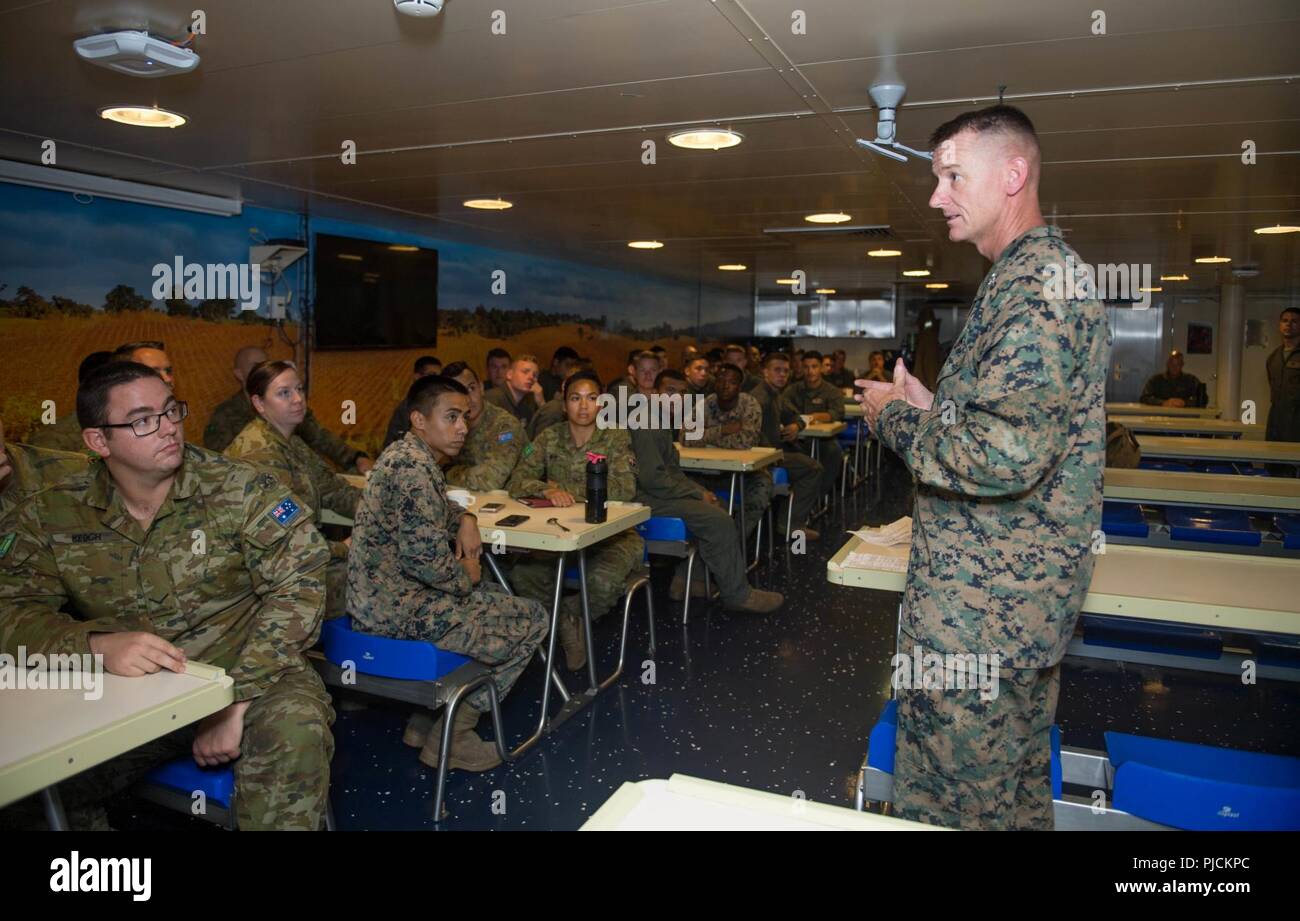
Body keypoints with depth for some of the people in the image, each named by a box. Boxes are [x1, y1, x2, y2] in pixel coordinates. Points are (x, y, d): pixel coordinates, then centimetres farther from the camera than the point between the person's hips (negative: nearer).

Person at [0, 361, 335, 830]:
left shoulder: (243, 490, -8)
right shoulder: (49, 517, 1)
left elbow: (297, 581, -14)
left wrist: (237, 701, -22)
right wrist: (96, 646, -25)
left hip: (247, 673, -2)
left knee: (295, 725, -34)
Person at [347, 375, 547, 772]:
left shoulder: (404, 455, 11)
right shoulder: (415, 468, -22)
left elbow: (436, 508, 30)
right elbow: (426, 559, -27)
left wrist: (465, 520, 8)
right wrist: (466, 576, -7)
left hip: (379, 598, 10)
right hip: (401, 611, -10)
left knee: (495, 598, 27)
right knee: (533, 621, 0)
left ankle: (429, 717, 24)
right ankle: (449, 736, 8)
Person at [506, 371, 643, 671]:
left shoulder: (615, 437, -4)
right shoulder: (550, 438, 4)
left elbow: (625, 489, -16)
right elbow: (517, 482, -5)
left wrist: (568, 491, -16)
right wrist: (547, 490, -27)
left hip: (612, 533, -2)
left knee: (603, 581, -33)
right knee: (522, 575, -25)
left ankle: (568, 614, 2)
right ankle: (570, 622, 1)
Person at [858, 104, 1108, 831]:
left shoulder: (1040, 283, -20)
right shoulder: (1031, 276, 14)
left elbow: (1001, 455, -30)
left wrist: (895, 417, -14)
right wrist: (930, 408, 8)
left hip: (987, 608, -10)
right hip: (1007, 590, 10)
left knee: (961, 800, 7)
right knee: (1011, 787, 25)